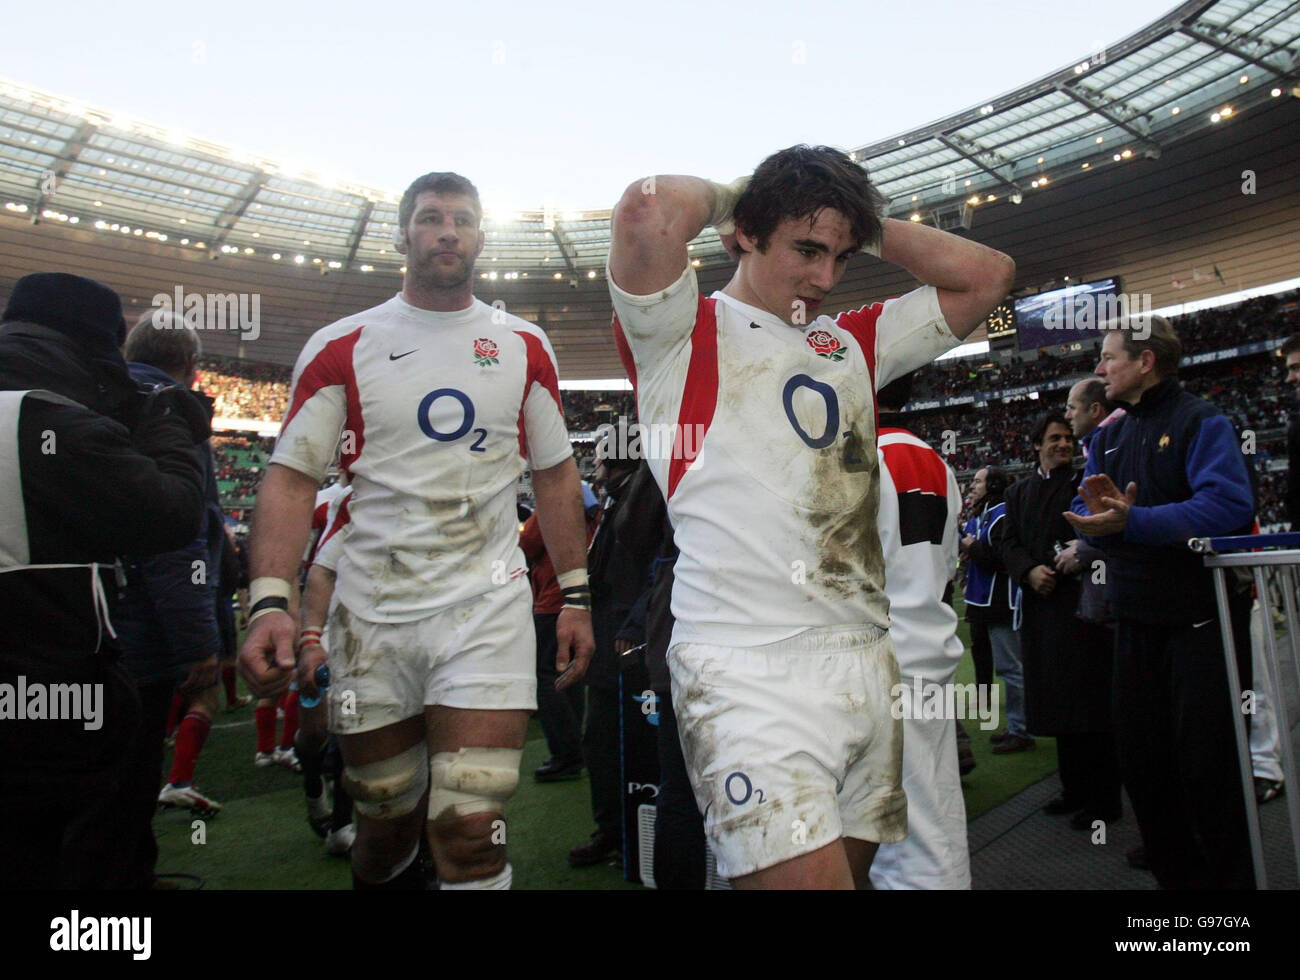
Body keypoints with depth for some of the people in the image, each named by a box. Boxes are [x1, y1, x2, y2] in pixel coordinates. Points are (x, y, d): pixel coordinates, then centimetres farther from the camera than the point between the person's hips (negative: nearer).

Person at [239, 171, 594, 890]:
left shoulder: (524, 348, 8)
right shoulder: (341, 348, 3)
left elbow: (555, 475, 12)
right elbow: (291, 479, -2)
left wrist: (575, 596, 7)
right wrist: (270, 602, -16)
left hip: (487, 608, 0)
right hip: (372, 614, 1)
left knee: (471, 836, -9)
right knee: (385, 825, 14)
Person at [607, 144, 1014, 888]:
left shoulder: (852, 344, 20)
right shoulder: (684, 333, 2)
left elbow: (987, 276, 20)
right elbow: (647, 212, -17)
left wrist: (864, 225, 16)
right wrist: (726, 196, 5)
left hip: (868, 660, 7)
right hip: (749, 670, -6)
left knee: (853, 866, 15)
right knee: (805, 874, -15)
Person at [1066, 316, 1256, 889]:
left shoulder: (1200, 422, -9)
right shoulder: (1108, 438, 13)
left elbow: (1228, 505, -24)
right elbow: (1085, 518, 7)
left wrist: (1131, 521, -28)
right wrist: (1099, 515, -16)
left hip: (1199, 620, -7)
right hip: (1136, 621, 7)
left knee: (1206, 762, 1)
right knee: (1139, 757, 13)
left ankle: (1228, 874, 21)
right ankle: (1174, 873, 30)